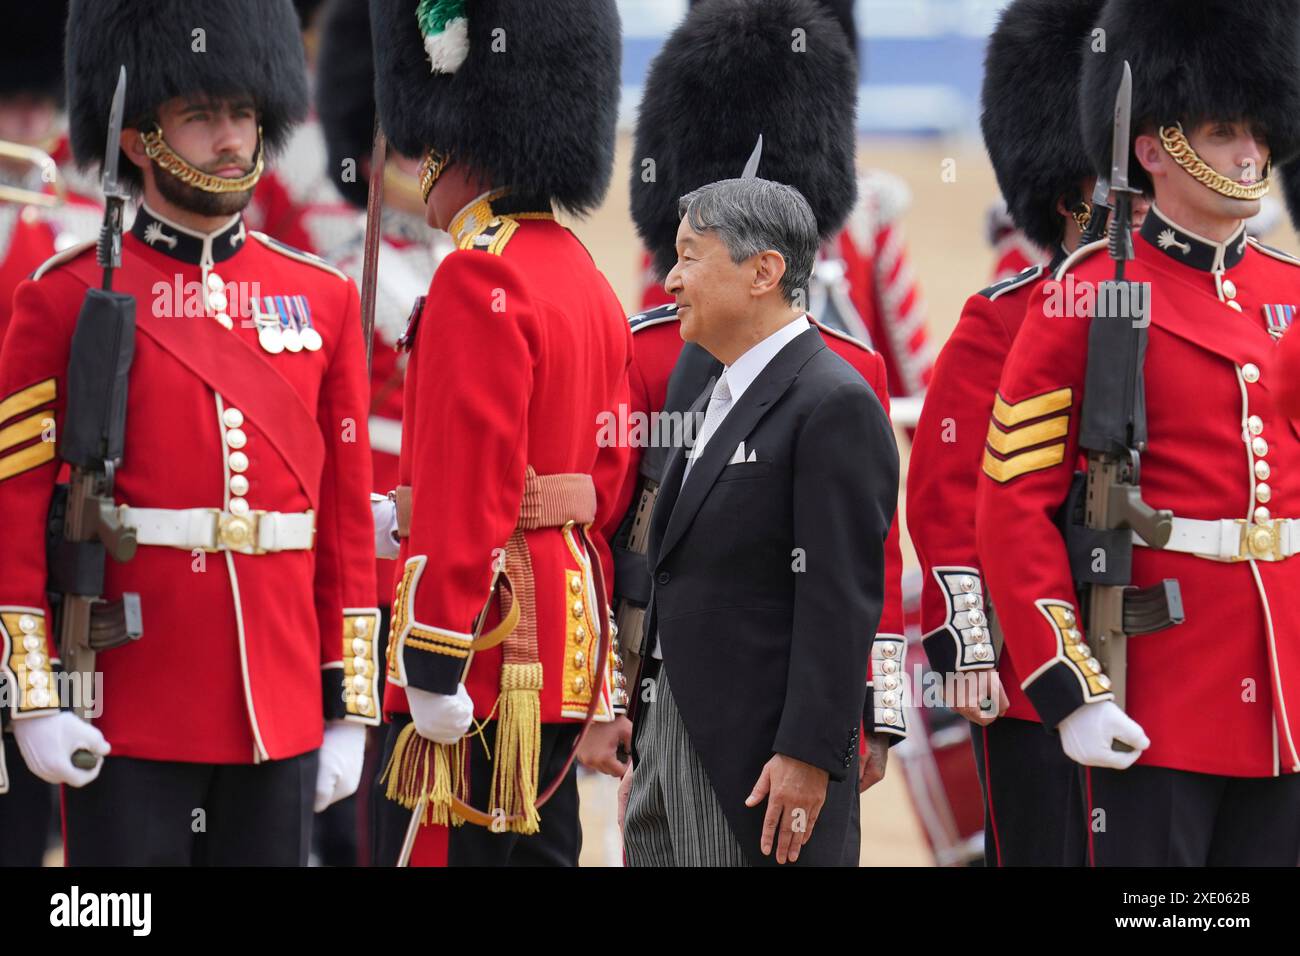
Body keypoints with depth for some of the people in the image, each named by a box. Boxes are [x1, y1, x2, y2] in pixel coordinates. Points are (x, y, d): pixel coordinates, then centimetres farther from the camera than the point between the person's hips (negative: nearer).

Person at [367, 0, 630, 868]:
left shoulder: (481, 280, -14)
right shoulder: (586, 281, 15)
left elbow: (466, 498, -19)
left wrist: (434, 667, -19)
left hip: (490, 656, -10)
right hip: (565, 628, 10)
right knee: (536, 852, 11)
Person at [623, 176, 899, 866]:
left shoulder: (835, 407, -14)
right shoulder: (721, 396, 16)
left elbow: (841, 601, -19)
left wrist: (810, 757, -22)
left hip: (758, 752, -9)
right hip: (672, 732, 9)